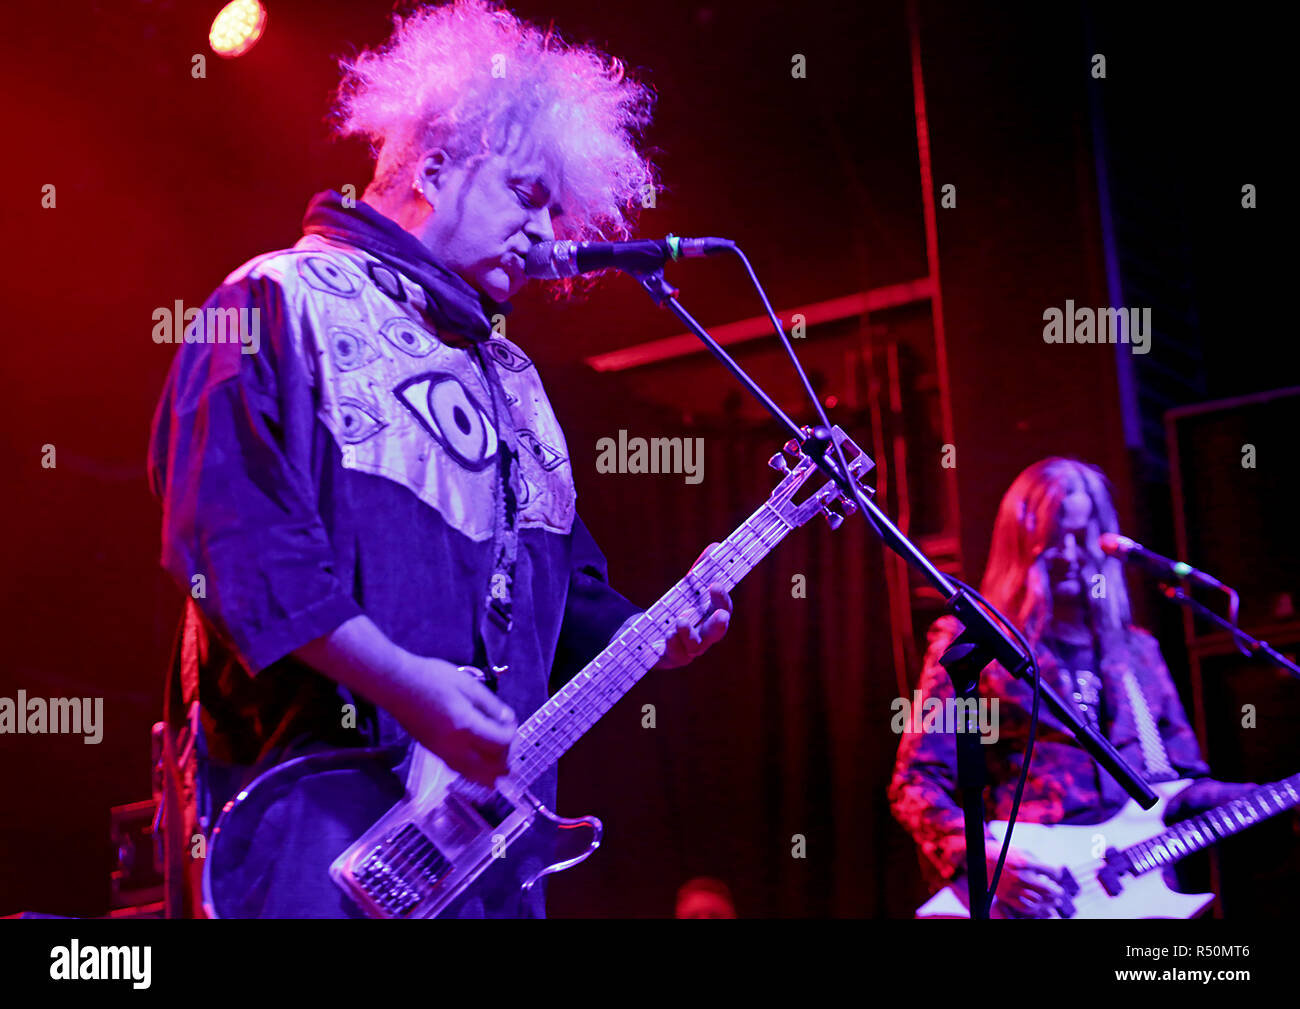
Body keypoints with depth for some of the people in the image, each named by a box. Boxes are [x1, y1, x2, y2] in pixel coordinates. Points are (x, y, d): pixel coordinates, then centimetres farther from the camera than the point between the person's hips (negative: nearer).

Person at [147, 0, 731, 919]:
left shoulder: (508, 378, 23)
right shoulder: (285, 304, -2)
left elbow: (566, 594, 24)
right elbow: (230, 525, -16)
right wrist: (401, 682, -24)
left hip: (483, 806, 8)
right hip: (304, 792, -7)